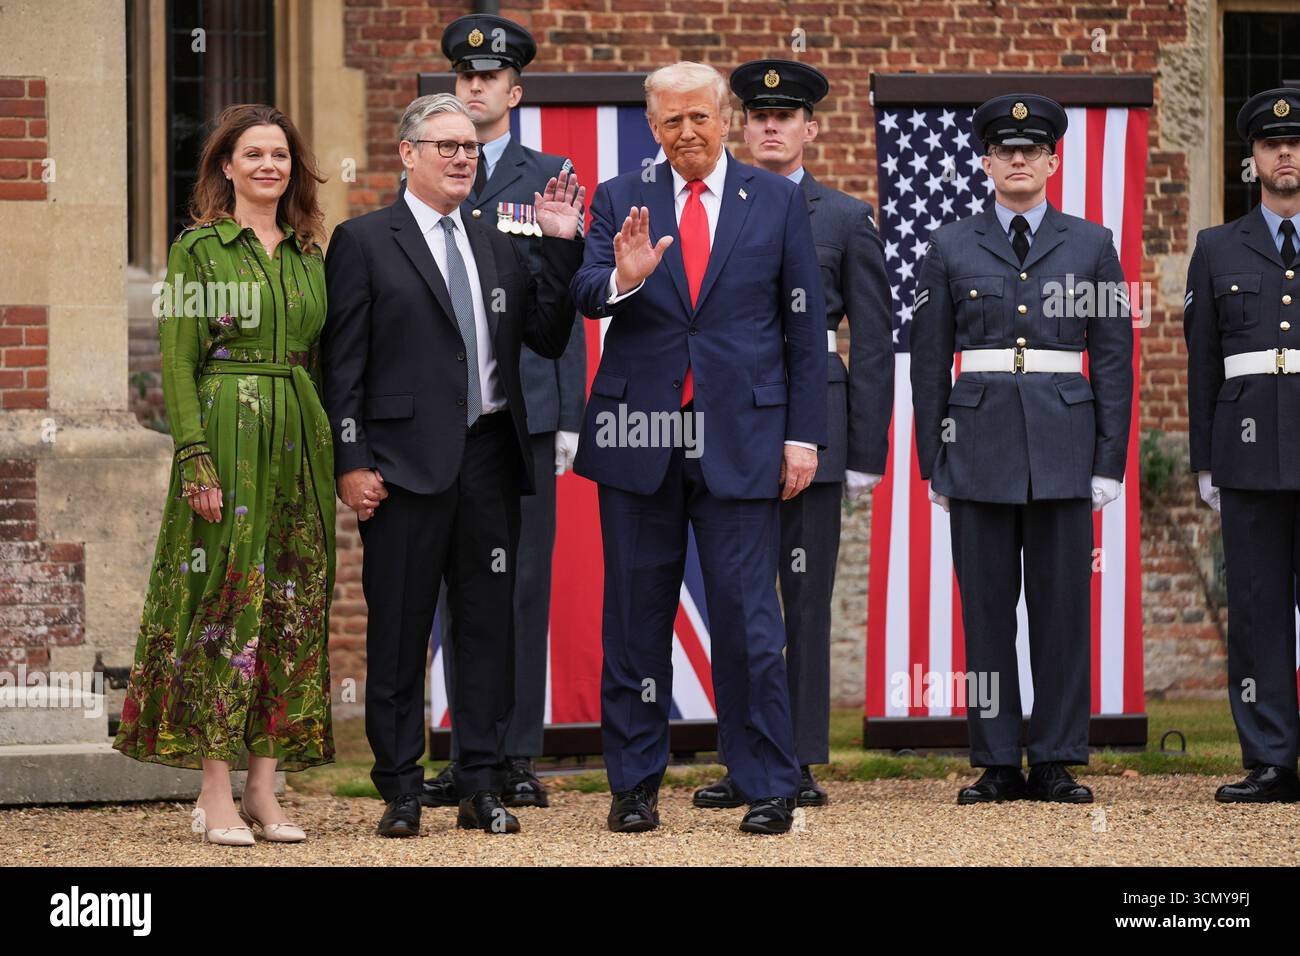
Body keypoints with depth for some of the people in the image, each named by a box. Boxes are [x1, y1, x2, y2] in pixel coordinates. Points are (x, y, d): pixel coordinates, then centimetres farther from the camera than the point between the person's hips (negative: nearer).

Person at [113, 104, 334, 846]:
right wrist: (197, 459, -14)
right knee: (224, 598, -5)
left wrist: (332, 455, 9)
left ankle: (265, 786, 8)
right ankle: (217, 792, -3)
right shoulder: (199, 249, -1)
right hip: (226, 438, -5)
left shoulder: (309, 254, 13)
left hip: (299, 445, 5)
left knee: (290, 605, 3)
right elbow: (178, 363, -6)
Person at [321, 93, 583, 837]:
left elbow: (548, 336, 10)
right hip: (406, 461, -5)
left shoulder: (497, 246, 16)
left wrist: (562, 247, 0)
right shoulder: (365, 241, 0)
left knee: (489, 623, 6)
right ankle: (401, 791, 6)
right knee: (400, 629, 0)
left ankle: (484, 788, 12)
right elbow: (343, 362, -4)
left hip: (489, 457, 5)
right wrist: (352, 462, -11)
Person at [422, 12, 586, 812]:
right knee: (457, 582, 4)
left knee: (524, 580, -2)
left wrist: (570, 415, -3)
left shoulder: (549, 179, 5)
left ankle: (519, 757, 2)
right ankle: (467, 754, 9)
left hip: (526, 406, -2)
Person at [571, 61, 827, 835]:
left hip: (740, 439, -1)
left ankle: (770, 790, 3)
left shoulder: (778, 202, 5)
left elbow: (805, 326, 5)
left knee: (748, 617, -3)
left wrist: (804, 435, 0)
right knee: (636, 620, 7)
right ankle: (635, 785, 15)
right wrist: (621, 278, -28)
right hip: (638, 436, 1)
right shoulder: (622, 202, 6)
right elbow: (585, 297, -5)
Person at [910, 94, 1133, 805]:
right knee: (987, 607, 1)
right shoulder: (951, 248, 7)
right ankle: (997, 764, 7)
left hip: (1064, 445, 0)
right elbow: (929, 362, 8)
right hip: (979, 444, 0)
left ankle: (1057, 763, 6)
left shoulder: (1091, 245, 7)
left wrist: (1110, 462, 0)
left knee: (1062, 606, 1)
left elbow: (1114, 358, 6)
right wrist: (934, 464, 3)